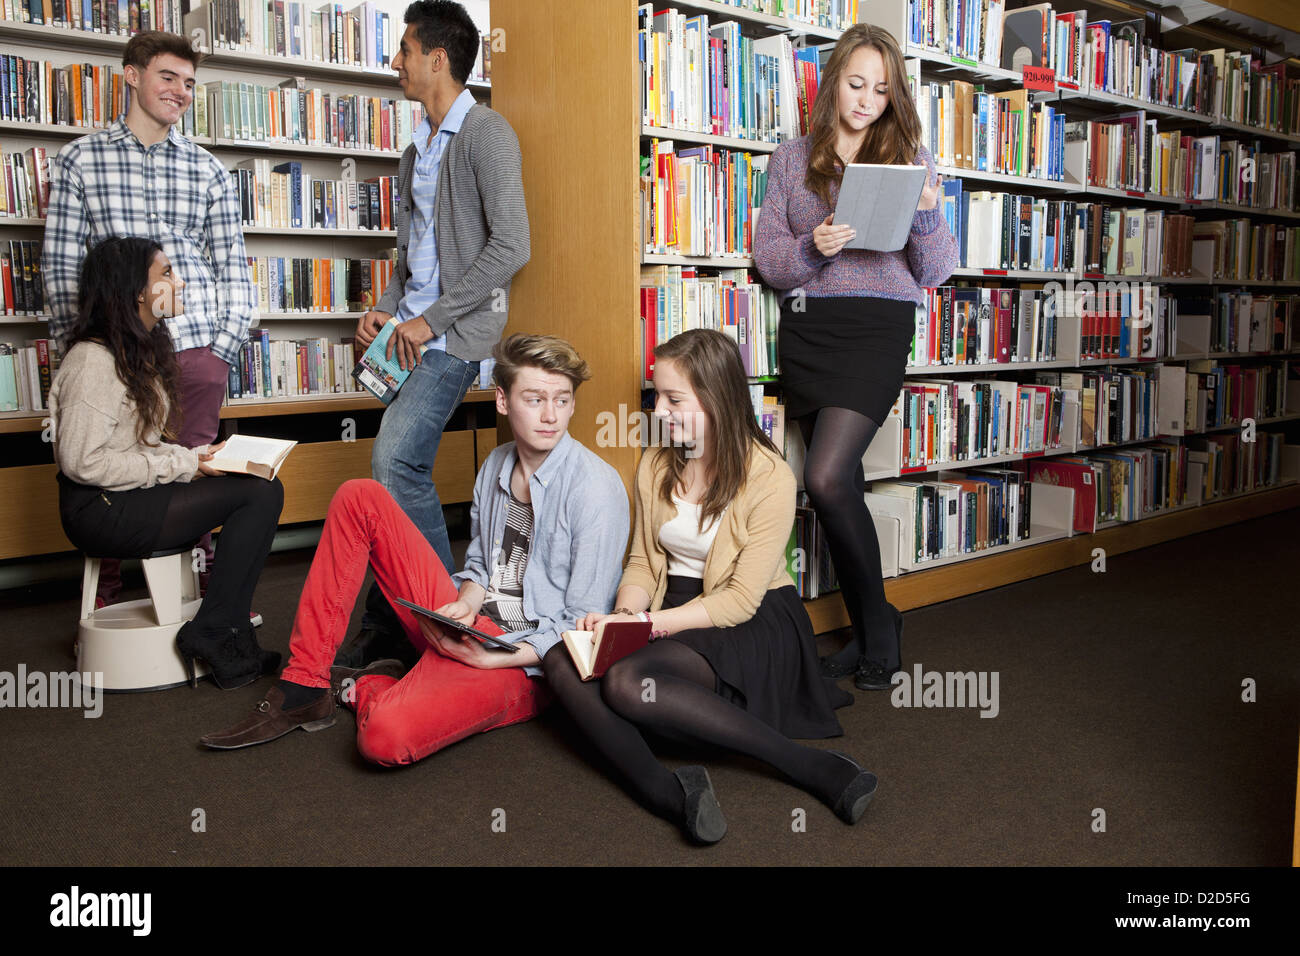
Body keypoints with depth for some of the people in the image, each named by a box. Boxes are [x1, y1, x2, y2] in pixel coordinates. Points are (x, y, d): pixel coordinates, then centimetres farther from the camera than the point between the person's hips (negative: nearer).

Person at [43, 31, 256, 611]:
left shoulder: (207, 170, 12)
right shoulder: (79, 160, 8)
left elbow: (232, 265, 11)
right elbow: (60, 262, 6)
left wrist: (227, 344, 1)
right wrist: (75, 347, -1)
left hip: (195, 346, 1)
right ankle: (104, 605, 17)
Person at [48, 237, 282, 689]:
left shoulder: (142, 349, 15)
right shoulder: (93, 361, -17)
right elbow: (82, 461, -22)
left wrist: (188, 454, 0)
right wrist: (181, 465, -19)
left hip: (131, 494, 9)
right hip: (103, 511, -9)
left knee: (263, 489, -9)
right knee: (261, 493, -19)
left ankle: (230, 633, -6)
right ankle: (211, 633, -11)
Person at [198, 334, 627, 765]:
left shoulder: (597, 489, -13)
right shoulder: (496, 465, 9)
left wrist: (491, 660, -21)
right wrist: (466, 601, -5)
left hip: (519, 662, -7)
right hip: (464, 625, 7)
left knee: (385, 736, -37)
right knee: (359, 498, -3)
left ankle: (363, 689, 3)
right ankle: (303, 686, -2)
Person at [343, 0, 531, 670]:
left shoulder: (485, 134, -6)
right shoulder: (416, 151, 21)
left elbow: (510, 247, -16)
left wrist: (433, 318, -15)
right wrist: (386, 309, 8)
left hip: (456, 333, -8)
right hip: (412, 334, 8)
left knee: (396, 463, -19)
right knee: (397, 470, 5)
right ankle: (389, 625, 13)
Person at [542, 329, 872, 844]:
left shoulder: (769, 477, -12)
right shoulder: (655, 466, 7)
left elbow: (742, 600, -15)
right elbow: (642, 562, 11)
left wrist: (648, 622, -21)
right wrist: (624, 616, -11)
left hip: (755, 627, -6)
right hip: (673, 615, 6)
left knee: (628, 681, -33)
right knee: (563, 661, -22)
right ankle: (664, 792, -35)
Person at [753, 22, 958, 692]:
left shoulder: (909, 158, 9)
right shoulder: (791, 158, 14)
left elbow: (936, 272, 6)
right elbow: (765, 257, 8)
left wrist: (926, 216, -13)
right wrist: (811, 250, -12)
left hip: (878, 328, -3)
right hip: (805, 329, 3)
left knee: (826, 479, -18)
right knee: (842, 486, 6)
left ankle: (878, 621, 3)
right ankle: (872, 634, 19)